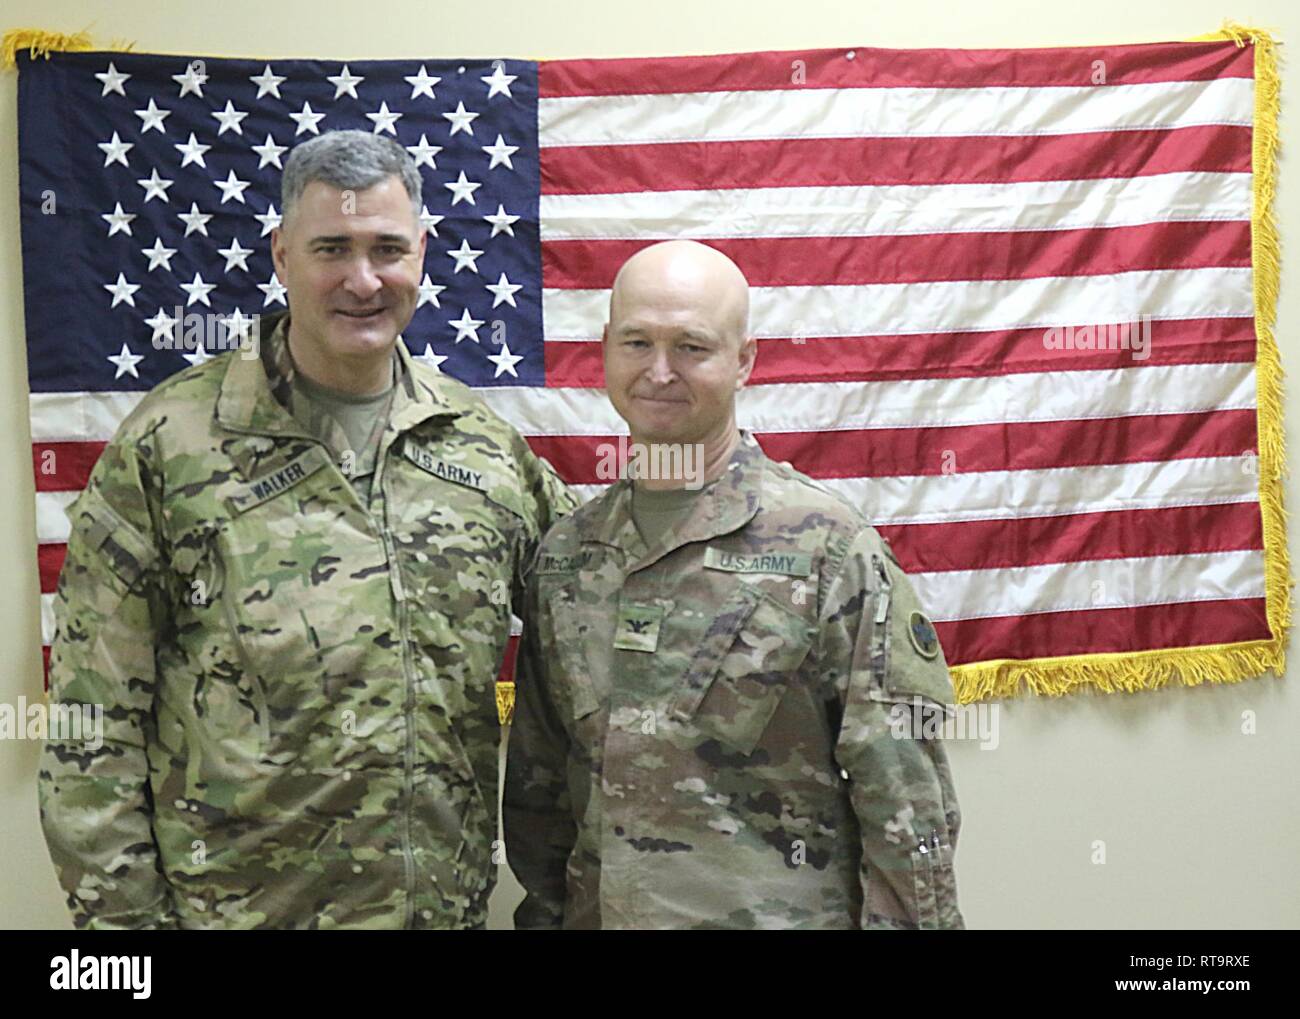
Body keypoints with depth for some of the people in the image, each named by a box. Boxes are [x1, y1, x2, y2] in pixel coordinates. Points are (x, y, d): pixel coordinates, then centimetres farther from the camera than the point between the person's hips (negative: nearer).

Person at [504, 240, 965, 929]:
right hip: (598, 910, 4)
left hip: (784, 912, -4)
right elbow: (538, 776, 10)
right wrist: (542, 910, 9)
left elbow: (905, 801, -11)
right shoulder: (563, 553, 2)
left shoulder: (828, 544, -11)